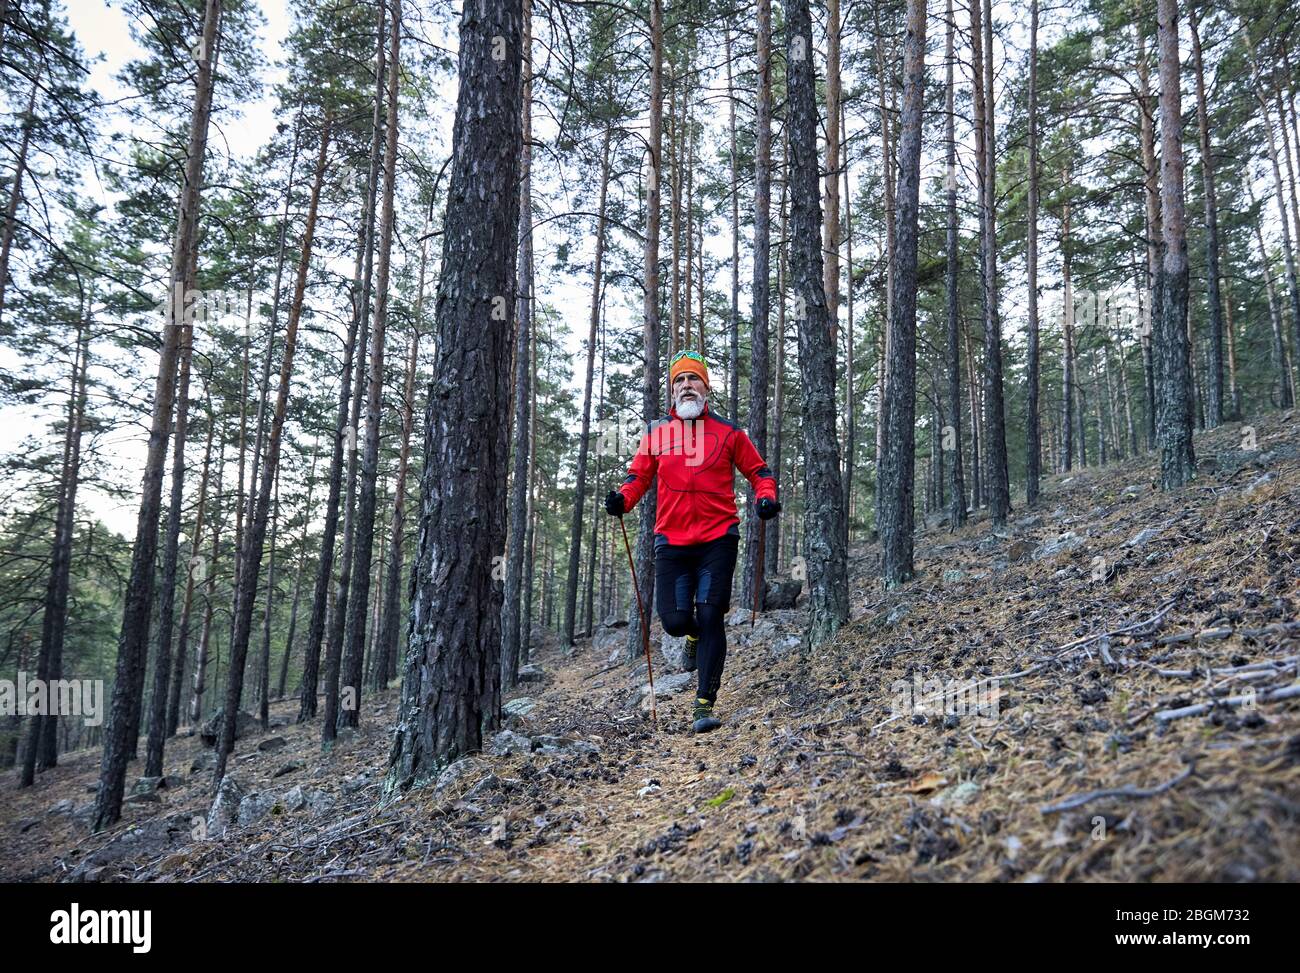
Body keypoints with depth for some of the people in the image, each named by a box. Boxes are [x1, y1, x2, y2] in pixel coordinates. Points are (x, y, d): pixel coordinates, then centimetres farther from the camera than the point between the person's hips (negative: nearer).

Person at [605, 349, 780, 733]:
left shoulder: (727, 431, 5)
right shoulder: (656, 432, 9)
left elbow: (758, 471, 12)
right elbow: (638, 476, 13)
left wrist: (766, 497, -9)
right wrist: (622, 499, -8)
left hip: (718, 539, -2)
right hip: (672, 541, 2)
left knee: (710, 618, -8)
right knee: (674, 621, -1)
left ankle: (705, 704, 1)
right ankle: (695, 636, 38)